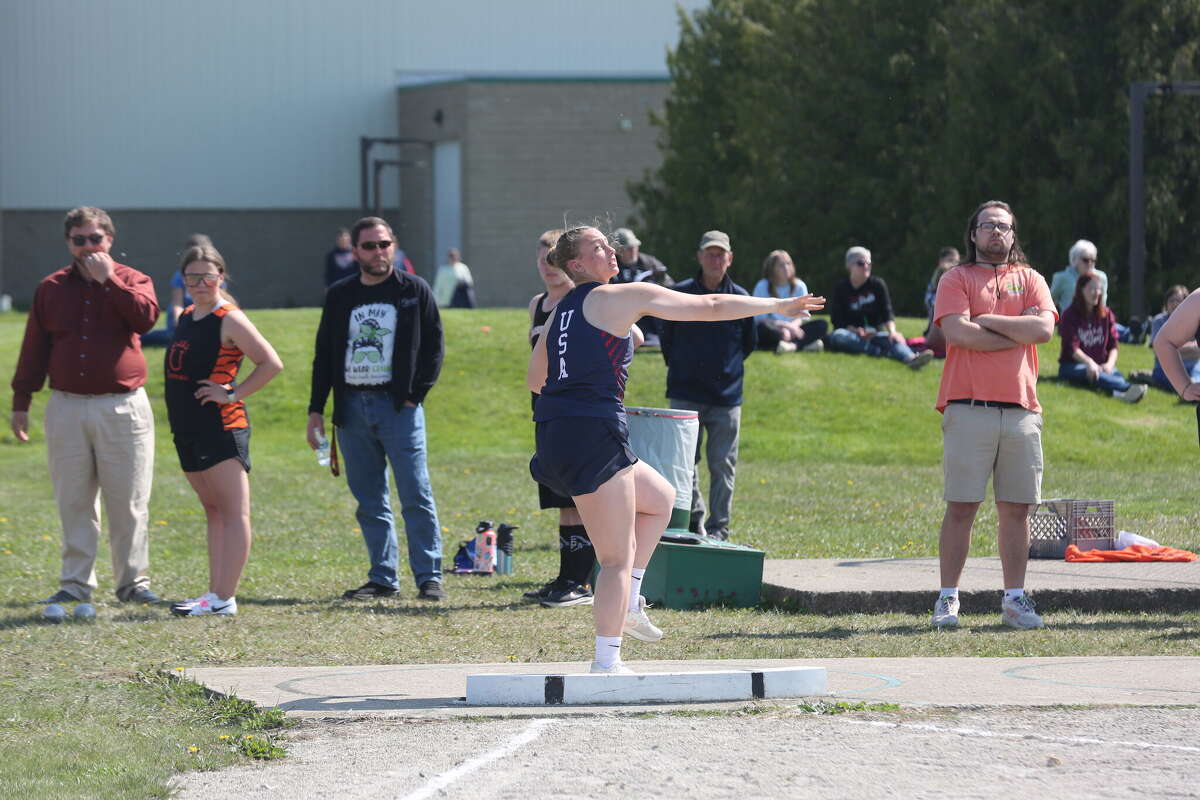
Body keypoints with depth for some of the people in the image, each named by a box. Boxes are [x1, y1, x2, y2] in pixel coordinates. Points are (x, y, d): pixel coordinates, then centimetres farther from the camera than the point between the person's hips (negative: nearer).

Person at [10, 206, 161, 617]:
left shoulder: (132, 281, 5)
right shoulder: (51, 289, 11)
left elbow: (145, 315, -18)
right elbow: (33, 351, 13)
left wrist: (108, 280, -14)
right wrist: (20, 402, 10)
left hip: (122, 409, -2)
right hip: (67, 409, 2)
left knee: (128, 502, 0)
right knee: (73, 502, 3)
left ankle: (132, 580, 9)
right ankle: (76, 583, 7)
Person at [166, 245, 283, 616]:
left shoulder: (229, 320, -11)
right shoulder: (186, 317, 14)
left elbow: (271, 363, -17)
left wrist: (233, 394, -14)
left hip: (221, 427, -9)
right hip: (188, 429, 9)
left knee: (233, 512, -7)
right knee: (212, 510, 12)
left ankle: (224, 598, -11)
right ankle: (215, 593, 15)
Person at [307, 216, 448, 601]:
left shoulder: (414, 291, 4)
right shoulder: (339, 296, 13)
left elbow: (433, 346, 2)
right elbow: (324, 356, 16)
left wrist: (415, 394, -7)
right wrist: (316, 410, 10)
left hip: (398, 406, -4)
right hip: (352, 407, 4)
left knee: (416, 495, -7)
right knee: (369, 501, 5)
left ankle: (429, 577, -5)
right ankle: (383, 577, 10)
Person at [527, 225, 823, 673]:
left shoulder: (560, 313, 17)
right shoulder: (619, 298, -4)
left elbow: (534, 380, 27)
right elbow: (710, 307, -1)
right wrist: (777, 307, 8)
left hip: (556, 436, 8)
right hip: (593, 434, -8)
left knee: (660, 499, 25)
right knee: (618, 557, -3)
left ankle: (627, 604, 19)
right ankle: (606, 663, -5)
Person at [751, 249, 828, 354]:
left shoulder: (799, 286, 9)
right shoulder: (762, 286, -1)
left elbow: (804, 316, 2)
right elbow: (760, 318, -9)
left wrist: (794, 326, -22)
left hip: (792, 330, 3)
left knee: (822, 325, -19)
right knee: (762, 329, -37)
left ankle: (794, 344, -44)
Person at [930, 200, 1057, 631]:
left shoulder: (1030, 280, 15)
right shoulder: (957, 279, 7)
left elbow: (1044, 328, -2)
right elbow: (958, 332, -10)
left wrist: (987, 321, -5)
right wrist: (1018, 331, -3)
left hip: (1021, 410, 3)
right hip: (969, 409, -3)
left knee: (1016, 509, 3)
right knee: (961, 508, -4)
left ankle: (1014, 599, 9)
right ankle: (948, 599, 0)